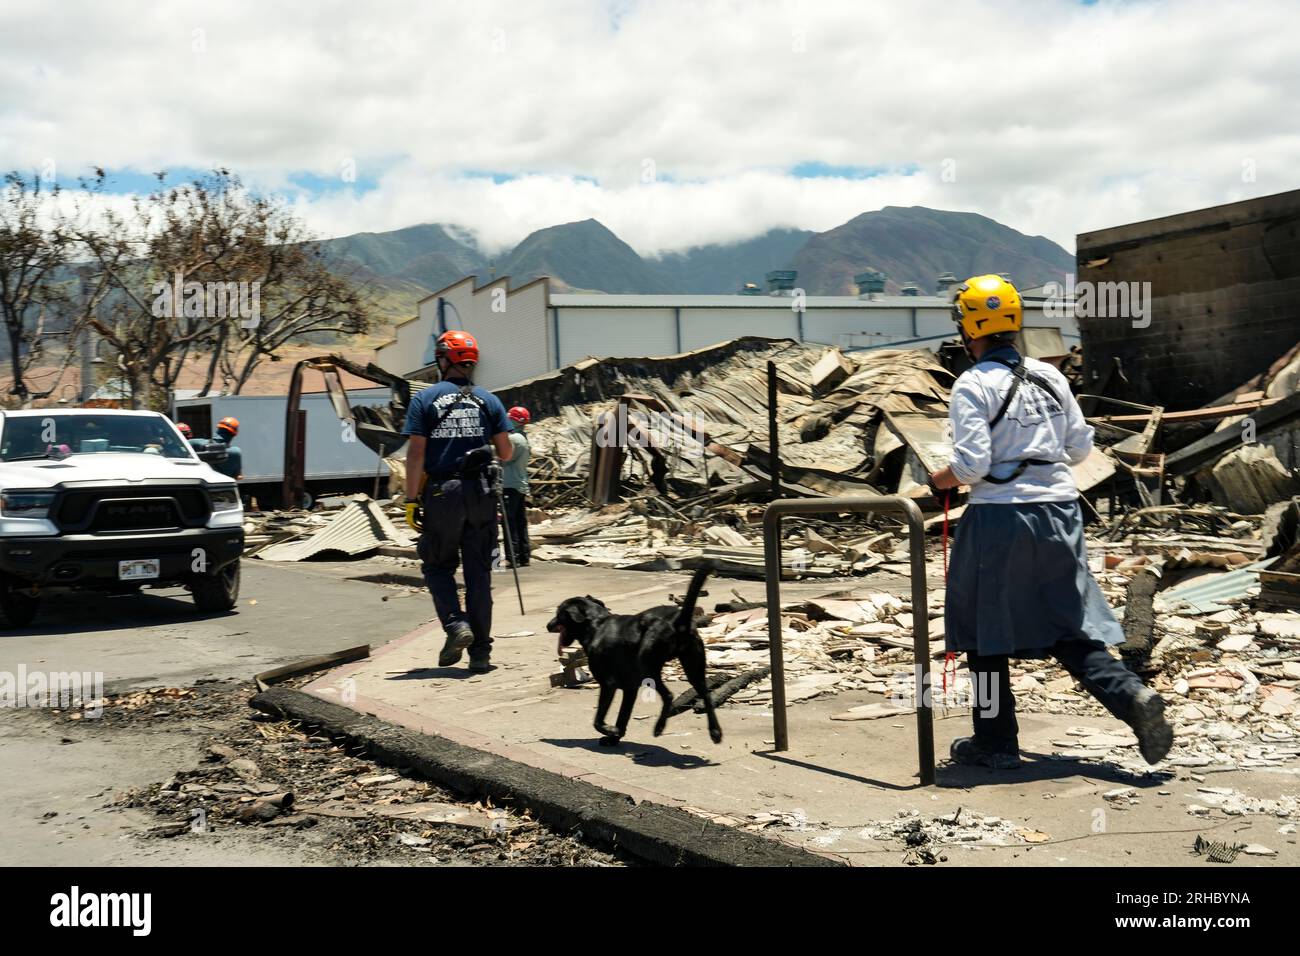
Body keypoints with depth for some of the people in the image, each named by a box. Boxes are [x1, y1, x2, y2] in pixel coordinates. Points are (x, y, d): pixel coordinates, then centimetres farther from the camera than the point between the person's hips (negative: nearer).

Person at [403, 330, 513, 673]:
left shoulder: (425, 399, -2)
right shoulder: (488, 400, 5)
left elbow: (416, 453, -8)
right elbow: (506, 452, 3)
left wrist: (411, 500, -4)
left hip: (441, 494, -2)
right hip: (480, 494, 2)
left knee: (438, 565, 14)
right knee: (478, 573, 7)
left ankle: (455, 624, -8)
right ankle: (480, 652, 7)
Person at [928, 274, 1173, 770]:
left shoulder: (973, 385, -10)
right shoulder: (1049, 376, 7)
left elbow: (972, 464, -17)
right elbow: (1080, 446, 10)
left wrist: (940, 480, 2)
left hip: (1000, 517, -5)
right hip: (1060, 510, 5)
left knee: (986, 631, 10)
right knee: (1070, 627, 13)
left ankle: (996, 742, 18)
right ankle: (1134, 696, -8)